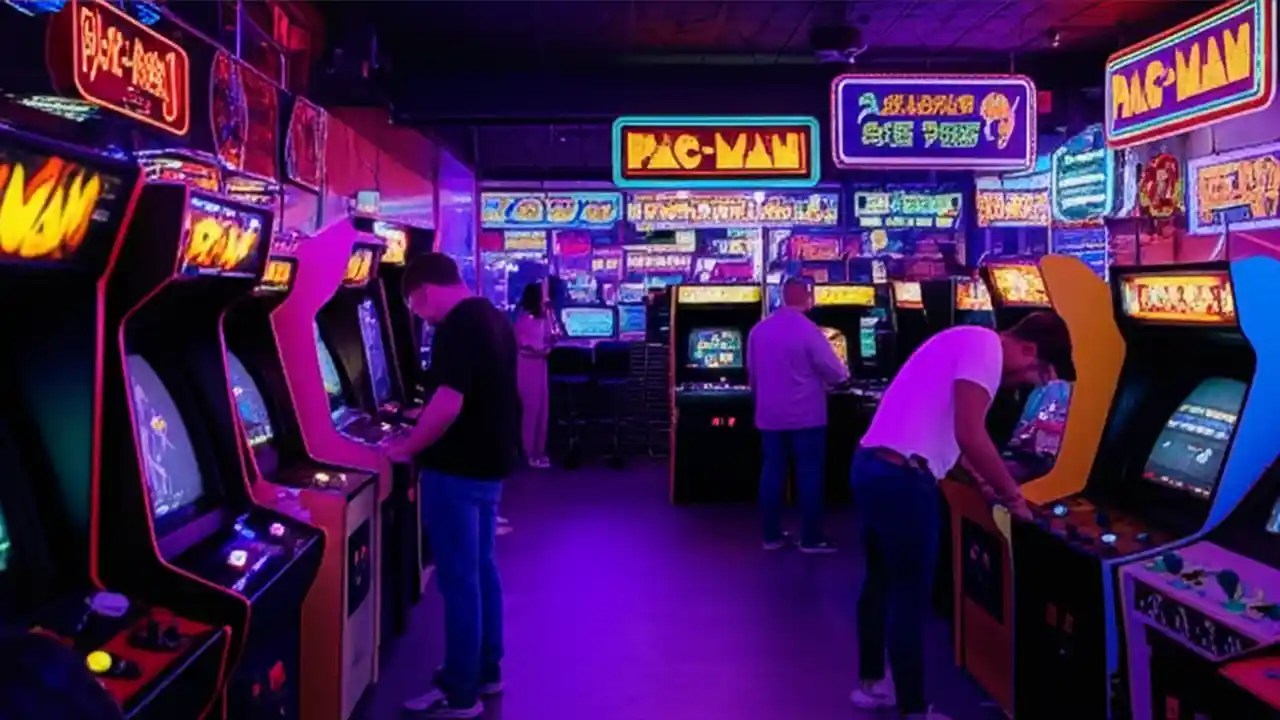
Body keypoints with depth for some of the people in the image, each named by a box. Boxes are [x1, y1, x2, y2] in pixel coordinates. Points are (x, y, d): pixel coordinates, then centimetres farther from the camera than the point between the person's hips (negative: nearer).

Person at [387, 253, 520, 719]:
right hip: (489, 462, 10)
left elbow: (448, 405, -26)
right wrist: (422, 436, 20)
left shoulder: (457, 327, -19)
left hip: (458, 469, -10)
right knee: (480, 567, 18)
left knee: (458, 578, -1)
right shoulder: (492, 319, 11)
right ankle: (485, 671, 30)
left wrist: (406, 448, -13)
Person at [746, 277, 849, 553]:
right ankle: (811, 538, 6)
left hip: (769, 414, 5)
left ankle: (771, 535, 15)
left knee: (772, 471, 9)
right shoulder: (808, 329, -13)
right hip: (806, 415, -5)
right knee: (809, 473, 2)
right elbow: (835, 372, -9)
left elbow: (752, 373, 15)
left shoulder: (758, 330, 4)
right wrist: (844, 374, 14)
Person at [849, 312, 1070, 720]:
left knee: (882, 580, 22)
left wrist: (981, 478, 20)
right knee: (910, 596, 0)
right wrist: (1012, 495, -8)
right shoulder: (987, 347, -12)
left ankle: (871, 684, 37)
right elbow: (969, 436, -20)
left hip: (872, 465, 10)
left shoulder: (970, 340, 19)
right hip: (901, 478, -10)